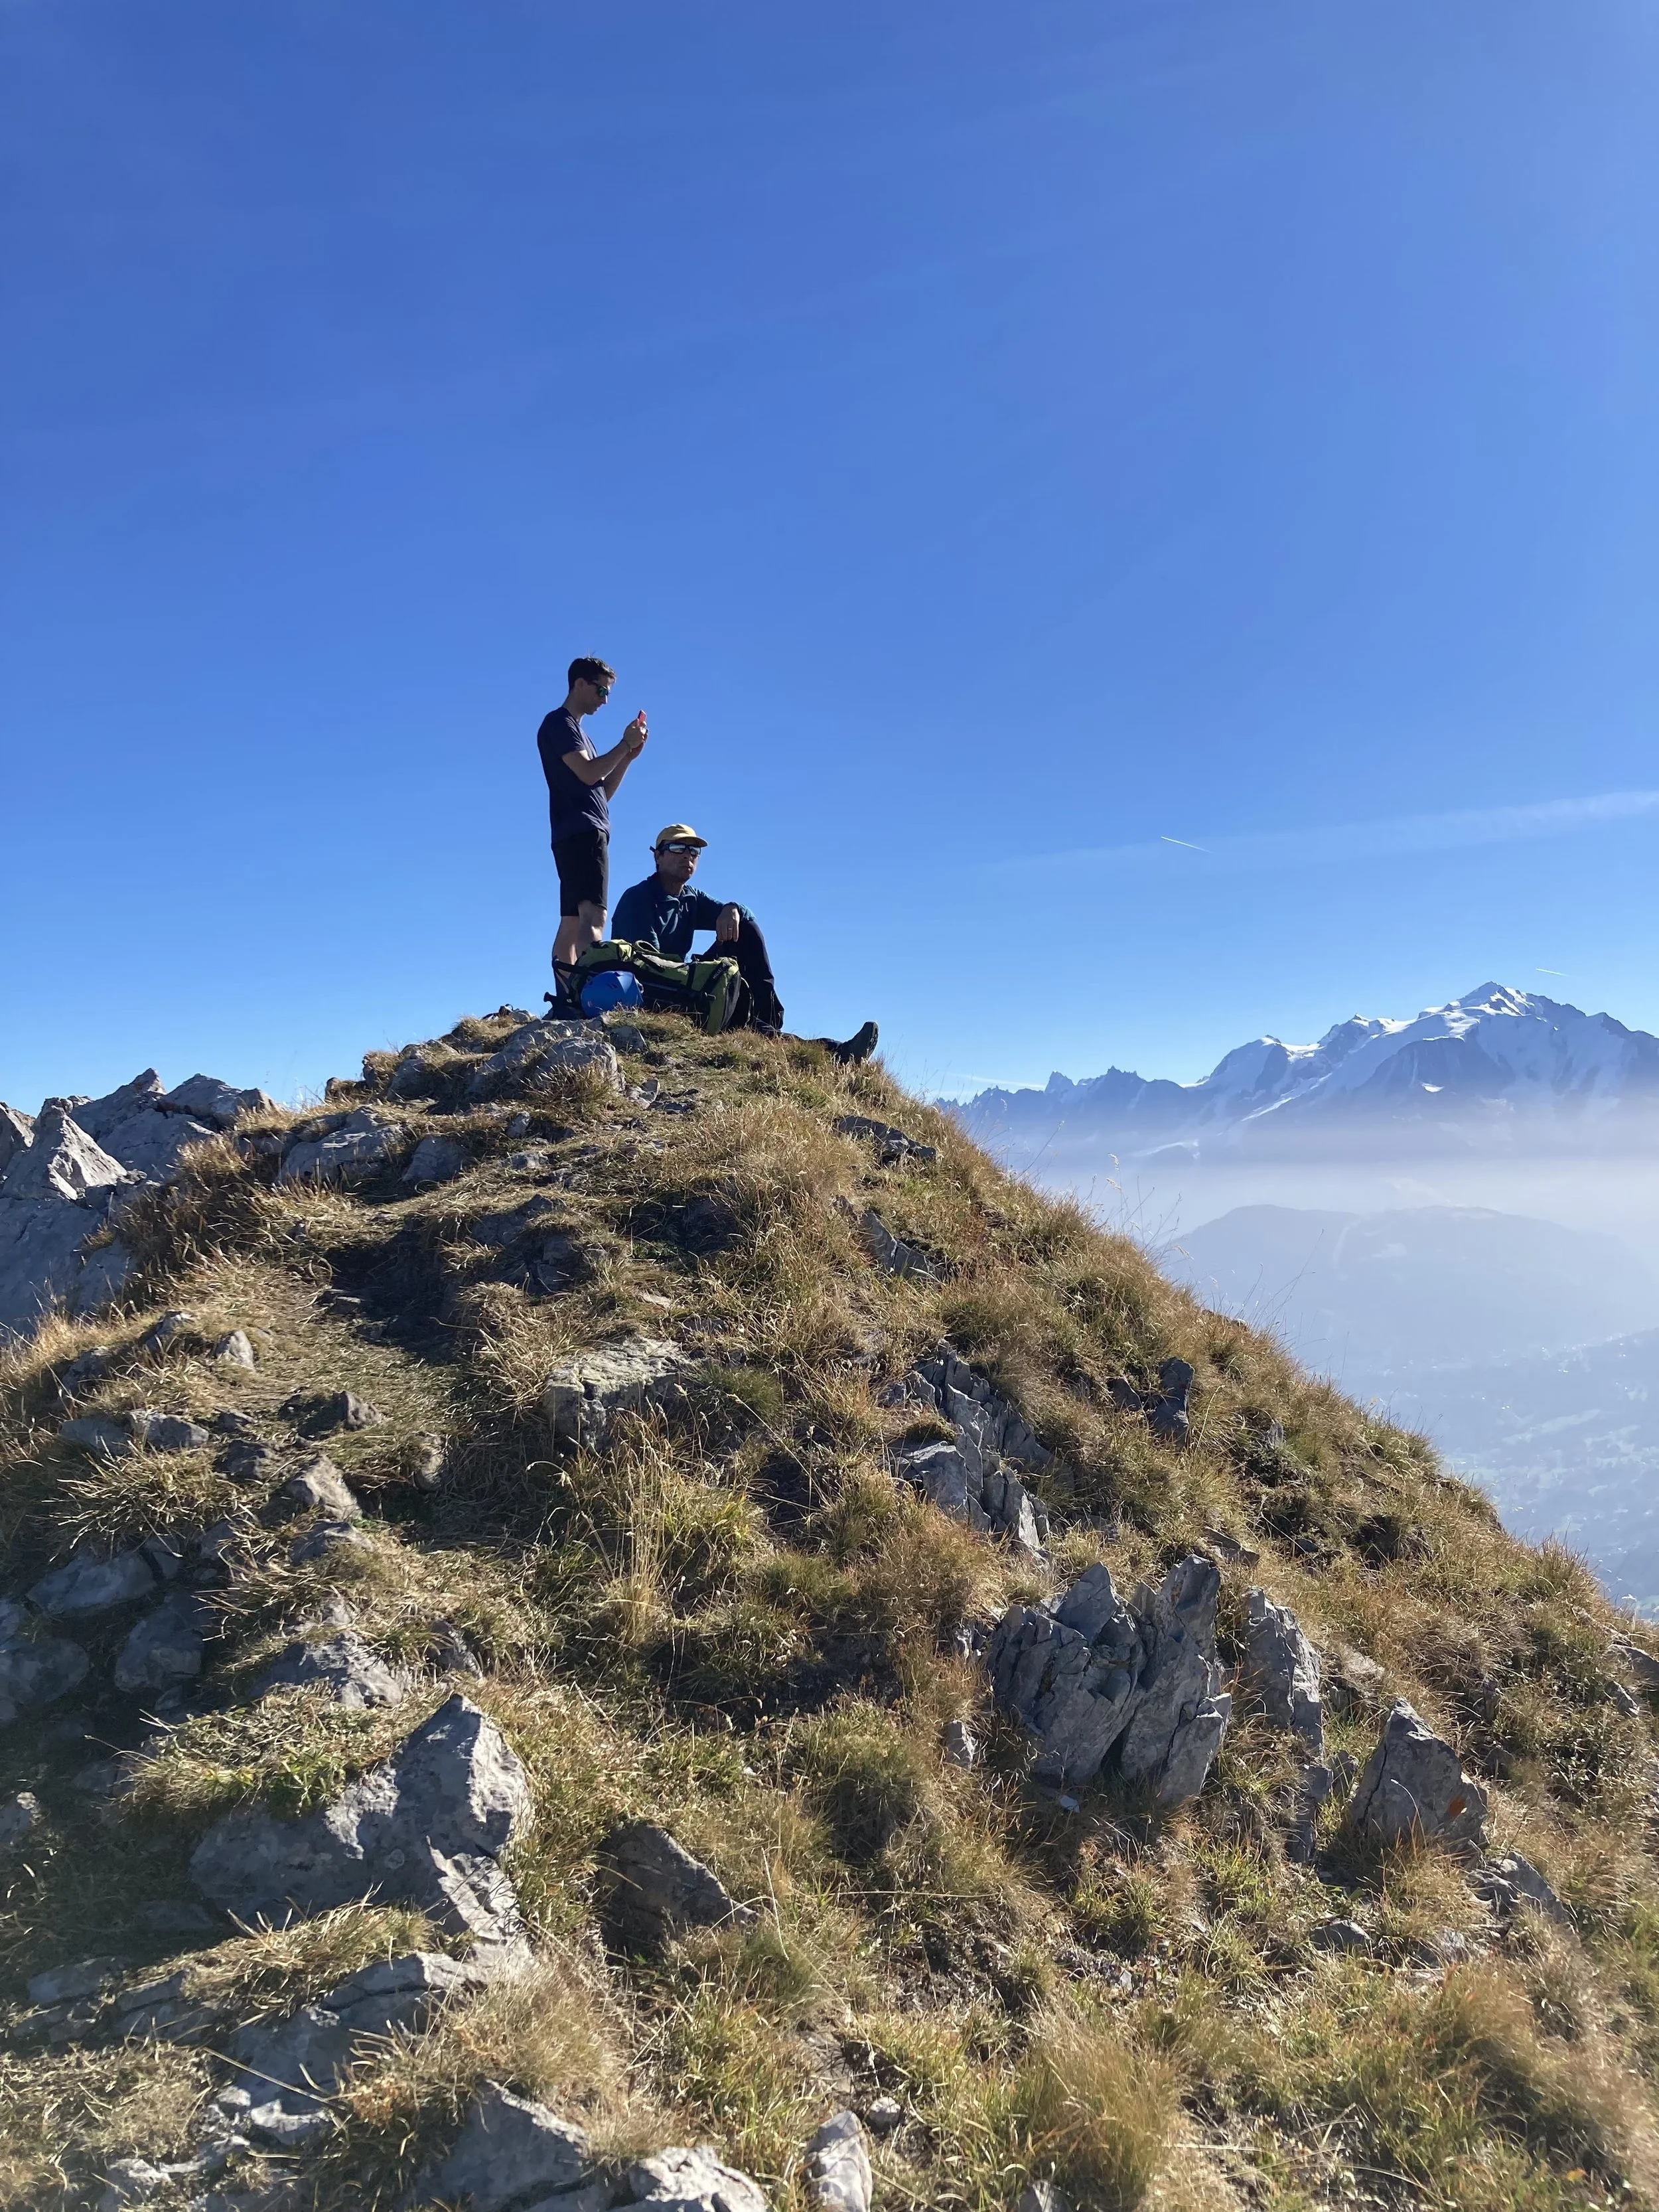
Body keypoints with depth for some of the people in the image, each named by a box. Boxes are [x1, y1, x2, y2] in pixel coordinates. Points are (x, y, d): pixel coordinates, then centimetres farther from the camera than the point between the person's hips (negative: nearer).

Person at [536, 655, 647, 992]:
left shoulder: (574, 728, 28)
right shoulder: (559, 723, -1)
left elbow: (603, 792, 24)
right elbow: (588, 774, -15)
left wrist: (628, 756, 13)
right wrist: (624, 744, -5)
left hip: (583, 836, 10)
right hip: (581, 832, -10)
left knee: (572, 924, 3)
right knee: (593, 916, -23)